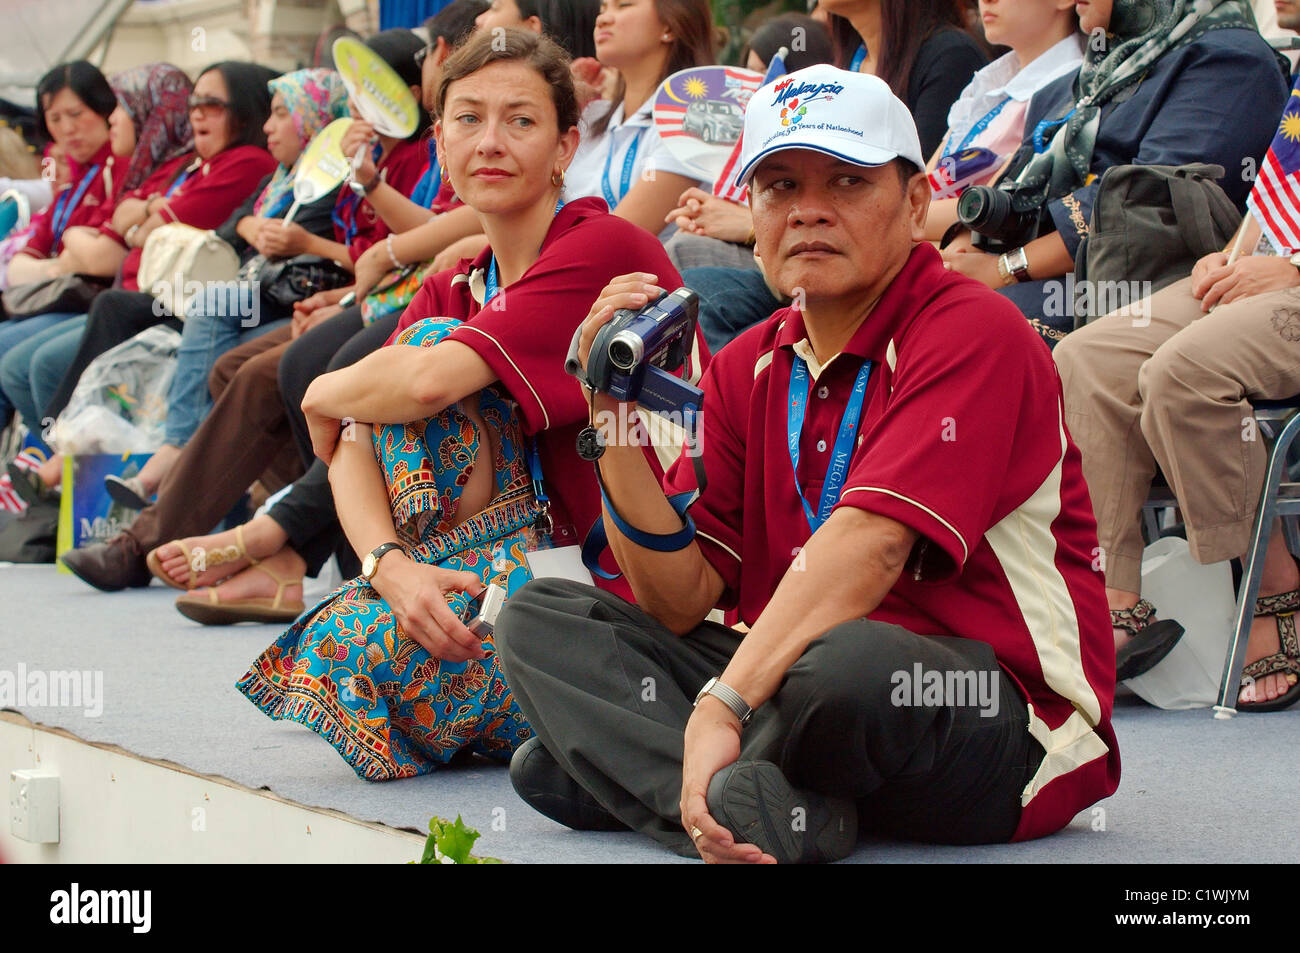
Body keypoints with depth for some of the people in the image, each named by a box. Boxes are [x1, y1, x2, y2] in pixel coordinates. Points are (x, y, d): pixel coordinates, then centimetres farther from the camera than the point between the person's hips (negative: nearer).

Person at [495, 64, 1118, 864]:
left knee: (849, 660, -40)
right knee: (541, 619, -1)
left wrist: (721, 704, -35)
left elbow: (869, 543, -25)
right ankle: (768, 810, -24)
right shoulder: (748, 370, 10)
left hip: (1011, 729, -7)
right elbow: (681, 605, 5)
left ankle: (630, 770, -9)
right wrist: (617, 421, -7)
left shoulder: (974, 334, -11)